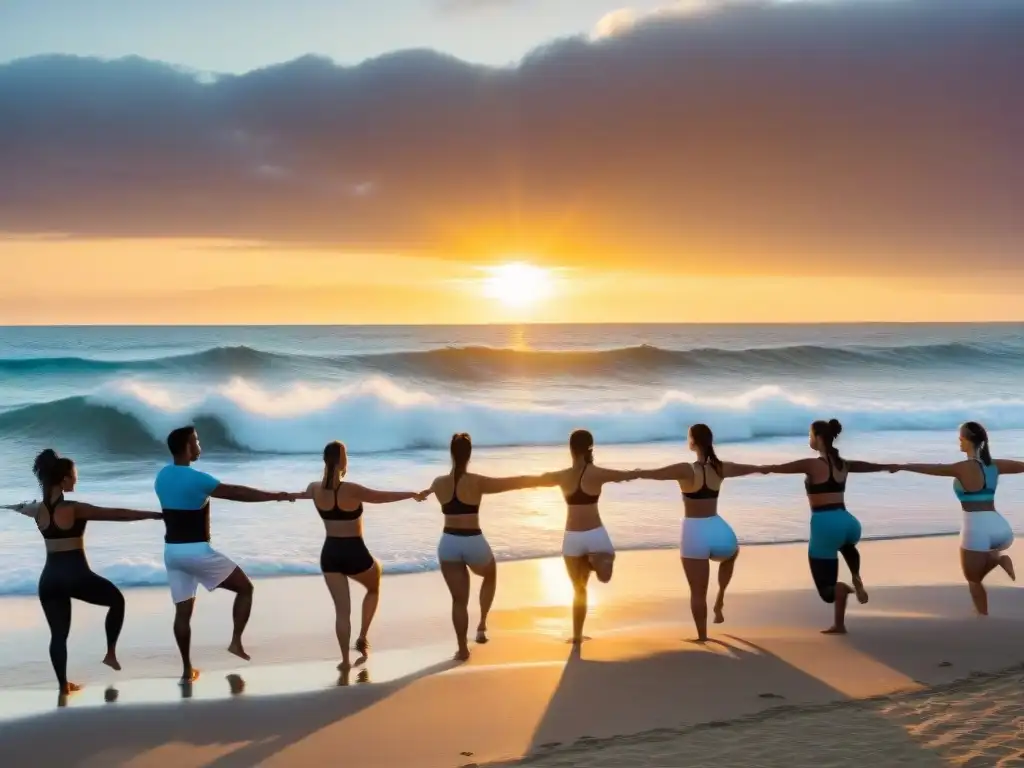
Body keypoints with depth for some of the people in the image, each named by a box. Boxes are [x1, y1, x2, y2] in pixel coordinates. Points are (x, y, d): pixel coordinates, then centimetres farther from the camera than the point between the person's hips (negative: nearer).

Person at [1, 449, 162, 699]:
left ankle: (63, 685, 19)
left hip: (50, 579, 6)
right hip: (75, 575, -6)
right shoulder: (74, 509, -14)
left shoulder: (38, 509, 5)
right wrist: (154, 514, -11)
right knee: (117, 599, 19)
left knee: (58, 634, 14)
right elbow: (118, 514, -15)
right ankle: (110, 653, 18)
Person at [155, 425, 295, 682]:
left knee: (183, 610, 12)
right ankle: (236, 641, 3)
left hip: (172, 551, 7)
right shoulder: (195, 479, -17)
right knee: (245, 587, 8)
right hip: (196, 551, -7)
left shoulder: (162, 476, 6)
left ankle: (187, 669, 15)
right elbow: (237, 493, -14)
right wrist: (277, 496, -8)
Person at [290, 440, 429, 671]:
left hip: (330, 554, 4)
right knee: (374, 588, 26)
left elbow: (304, 494, 22)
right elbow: (382, 497, -16)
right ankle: (362, 638, 19)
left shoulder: (316, 489, -2)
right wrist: (413, 494, -5)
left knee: (341, 609, 10)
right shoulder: (351, 490, -19)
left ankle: (345, 660, 10)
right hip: (354, 553, -4)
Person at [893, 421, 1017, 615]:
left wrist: (902, 467, 7)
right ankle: (999, 559, 2)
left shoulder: (963, 468, -9)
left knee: (973, 580, 13)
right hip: (1001, 527, 6)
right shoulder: (995, 465, 9)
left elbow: (931, 469, -3)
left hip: (976, 529, -6)